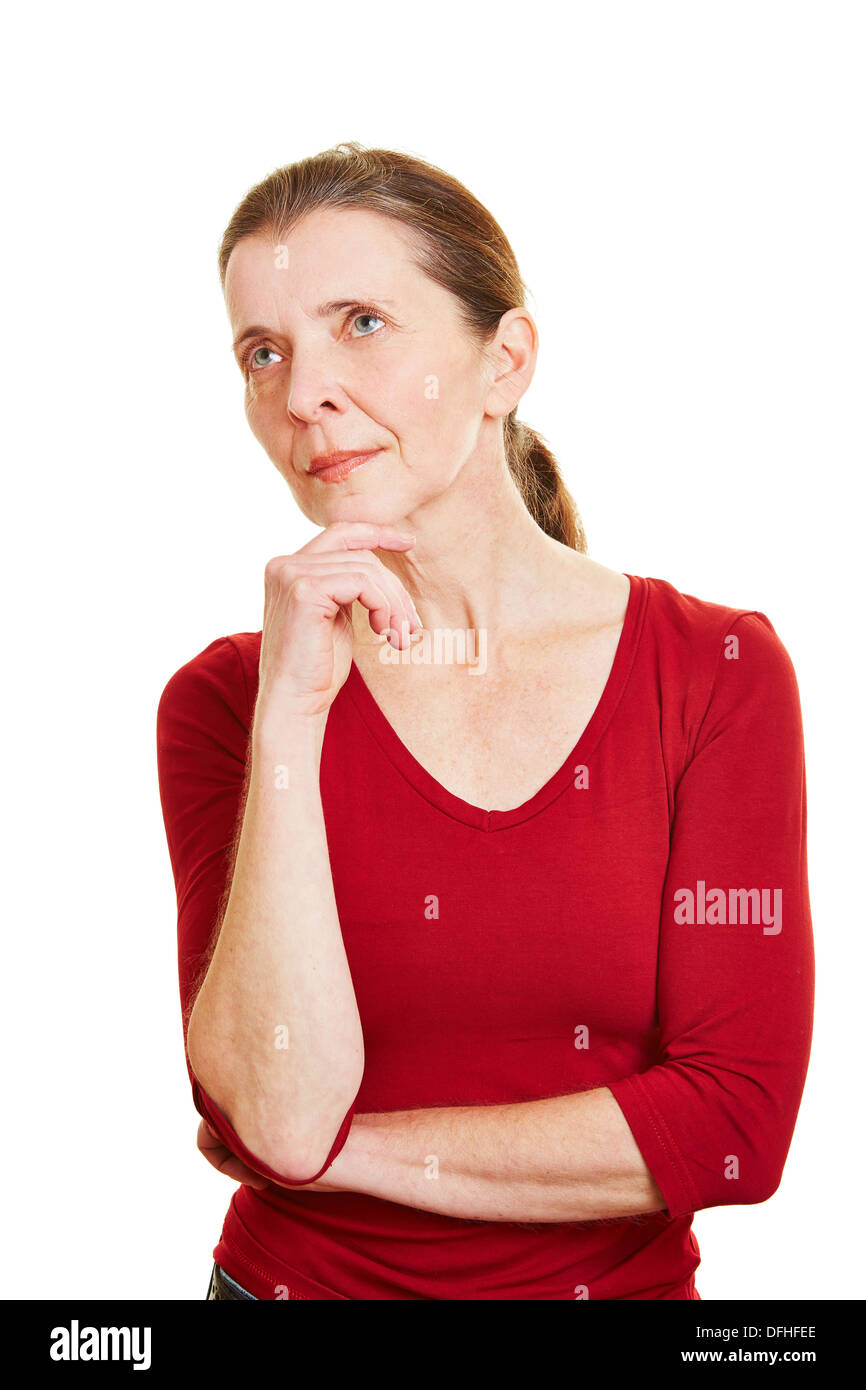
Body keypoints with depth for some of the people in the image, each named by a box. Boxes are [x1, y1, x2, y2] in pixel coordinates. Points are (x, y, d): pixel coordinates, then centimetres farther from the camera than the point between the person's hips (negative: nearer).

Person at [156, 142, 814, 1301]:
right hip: (294, 1276, 1)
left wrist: (337, 1148, -10)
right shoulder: (224, 698, -6)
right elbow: (275, 1114, -15)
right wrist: (290, 719, -21)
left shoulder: (720, 670, -8)